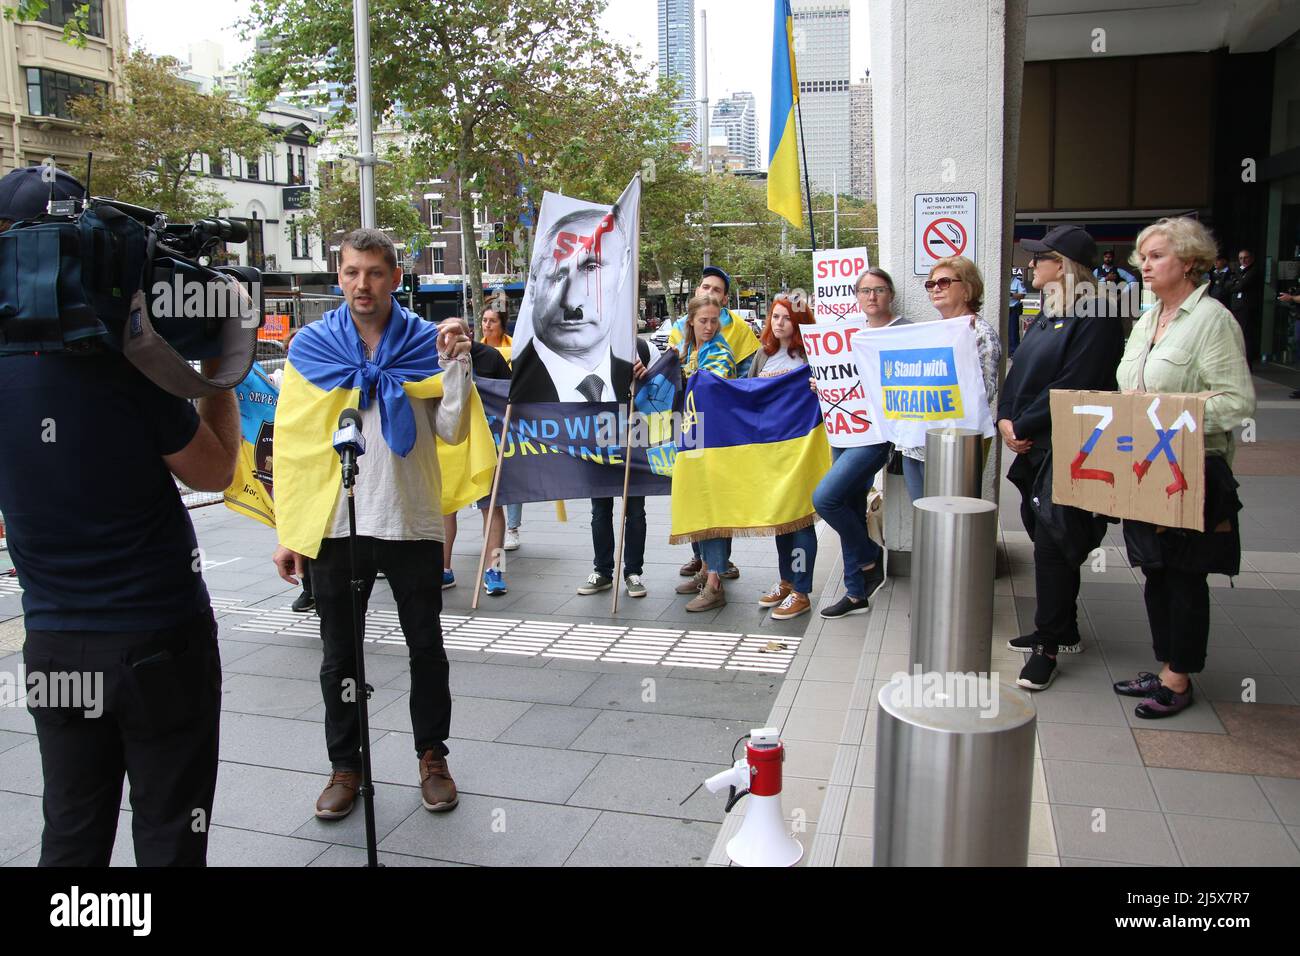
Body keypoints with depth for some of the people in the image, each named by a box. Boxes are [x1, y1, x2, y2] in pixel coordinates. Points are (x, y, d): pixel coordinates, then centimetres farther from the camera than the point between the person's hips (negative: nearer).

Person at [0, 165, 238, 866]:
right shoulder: (125, 361, -18)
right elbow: (215, 472, -6)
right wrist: (221, 368, 2)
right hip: (163, 642, -5)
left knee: (70, 838, 18)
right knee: (168, 839, 10)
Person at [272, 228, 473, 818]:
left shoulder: (427, 342, 0)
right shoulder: (311, 347, 1)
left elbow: (452, 432, -6)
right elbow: (290, 444, 2)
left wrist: (457, 363, -18)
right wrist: (287, 531, -1)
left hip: (412, 522, 0)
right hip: (335, 525, 1)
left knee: (426, 648, 11)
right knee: (340, 655, 11)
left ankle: (432, 757, 28)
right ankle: (345, 765, 27)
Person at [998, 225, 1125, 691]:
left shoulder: (1094, 319, -14)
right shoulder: (1047, 316, 16)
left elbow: (1072, 387, -21)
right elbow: (1019, 374, 15)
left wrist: (1023, 427, -15)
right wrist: (1006, 420, -2)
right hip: (1033, 449, 9)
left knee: (1053, 546, -4)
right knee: (1047, 541, 15)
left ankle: (1049, 646, 6)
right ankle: (1063, 632, 29)